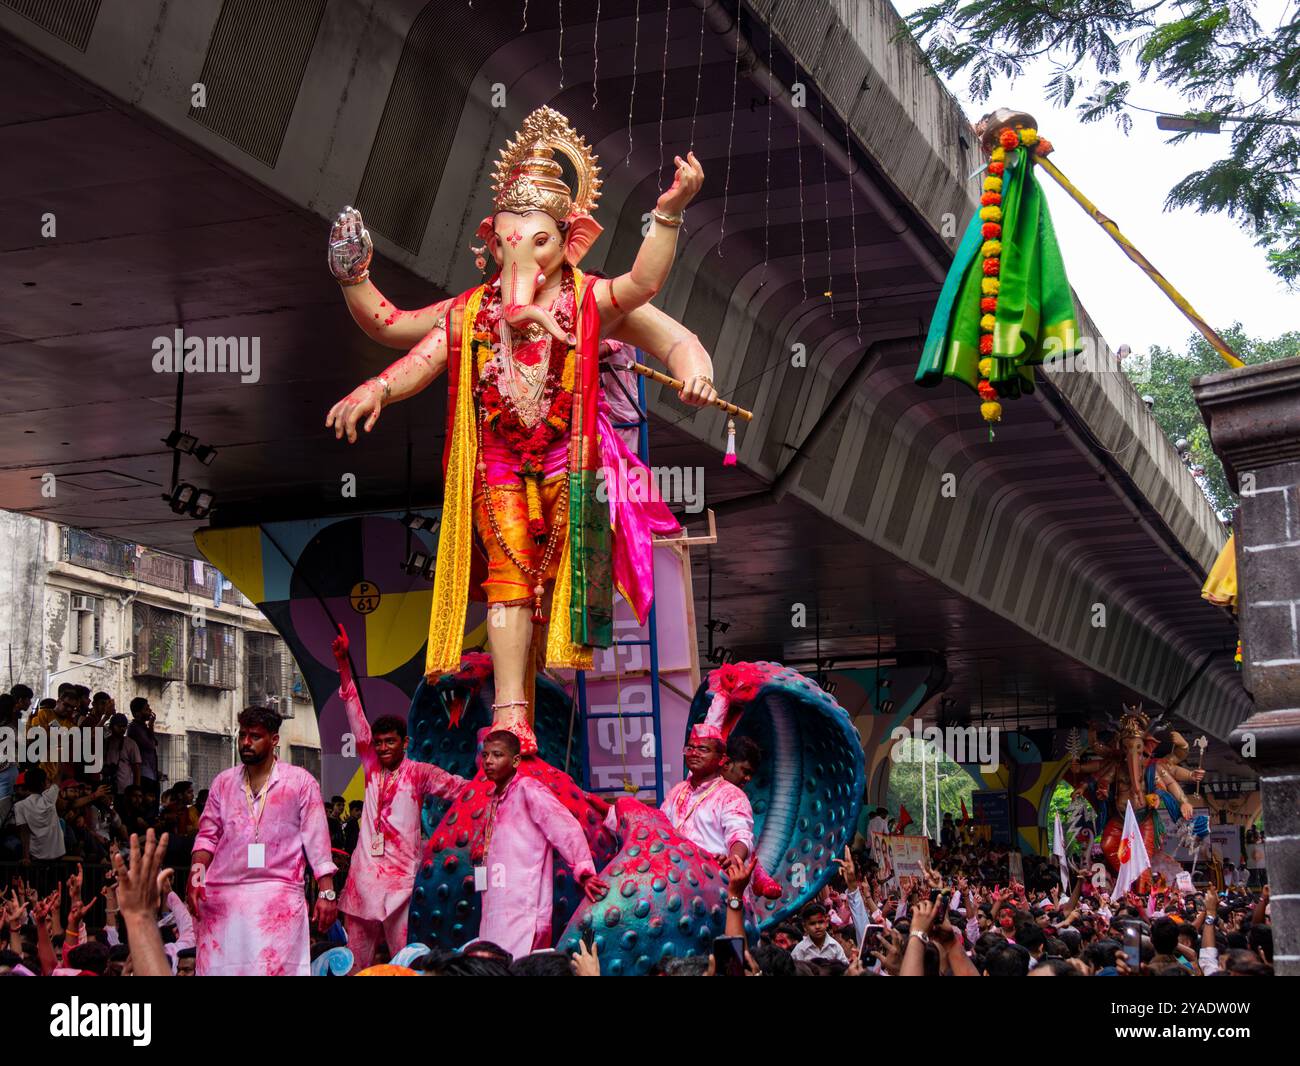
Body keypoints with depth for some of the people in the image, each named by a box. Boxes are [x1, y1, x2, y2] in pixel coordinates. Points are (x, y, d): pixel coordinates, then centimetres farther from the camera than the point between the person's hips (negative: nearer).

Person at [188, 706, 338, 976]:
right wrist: (196, 872, -4)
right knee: (218, 967, 2)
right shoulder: (223, 782, 13)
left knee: (272, 968, -11)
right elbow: (208, 835, 14)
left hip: (278, 895, -3)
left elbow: (317, 840, 0)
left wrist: (327, 892, -5)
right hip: (222, 895, 4)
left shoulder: (300, 781, 2)